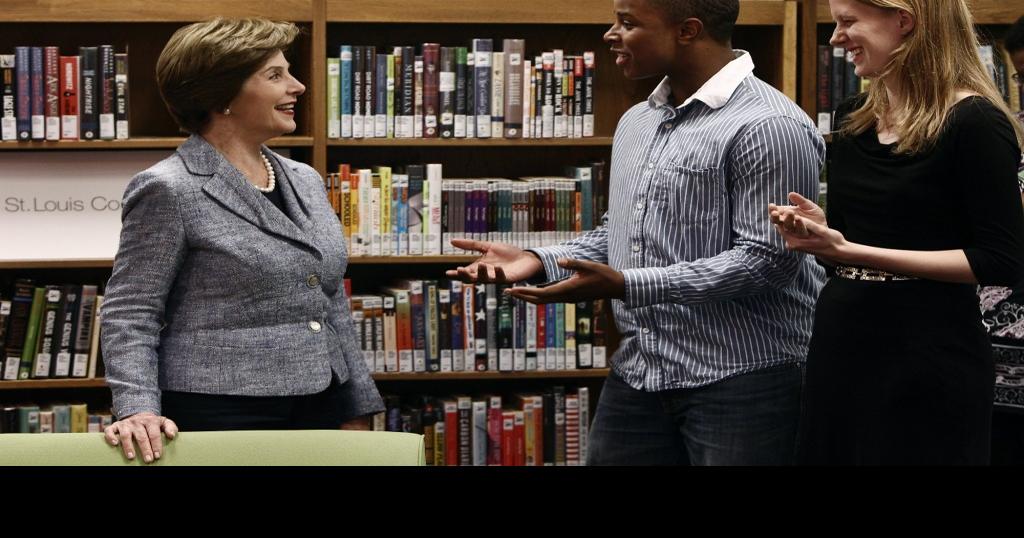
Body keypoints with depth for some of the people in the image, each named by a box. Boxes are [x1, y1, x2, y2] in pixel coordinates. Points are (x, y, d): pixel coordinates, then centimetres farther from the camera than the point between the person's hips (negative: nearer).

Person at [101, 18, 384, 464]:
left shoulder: (305, 181, 14)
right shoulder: (169, 191, -8)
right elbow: (129, 315, -10)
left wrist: (358, 411, 16)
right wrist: (137, 409, -22)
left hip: (319, 410, 7)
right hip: (220, 415, -7)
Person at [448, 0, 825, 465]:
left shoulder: (767, 127, -15)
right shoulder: (636, 123, 14)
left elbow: (765, 260, -21)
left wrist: (626, 286, -25)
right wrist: (539, 262, 2)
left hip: (741, 383, -8)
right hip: (637, 375, 8)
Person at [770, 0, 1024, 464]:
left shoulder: (975, 124, -13)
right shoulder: (853, 120, 10)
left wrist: (852, 250, -20)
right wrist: (821, 229, -3)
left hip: (928, 364, -7)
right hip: (839, 349, 7)